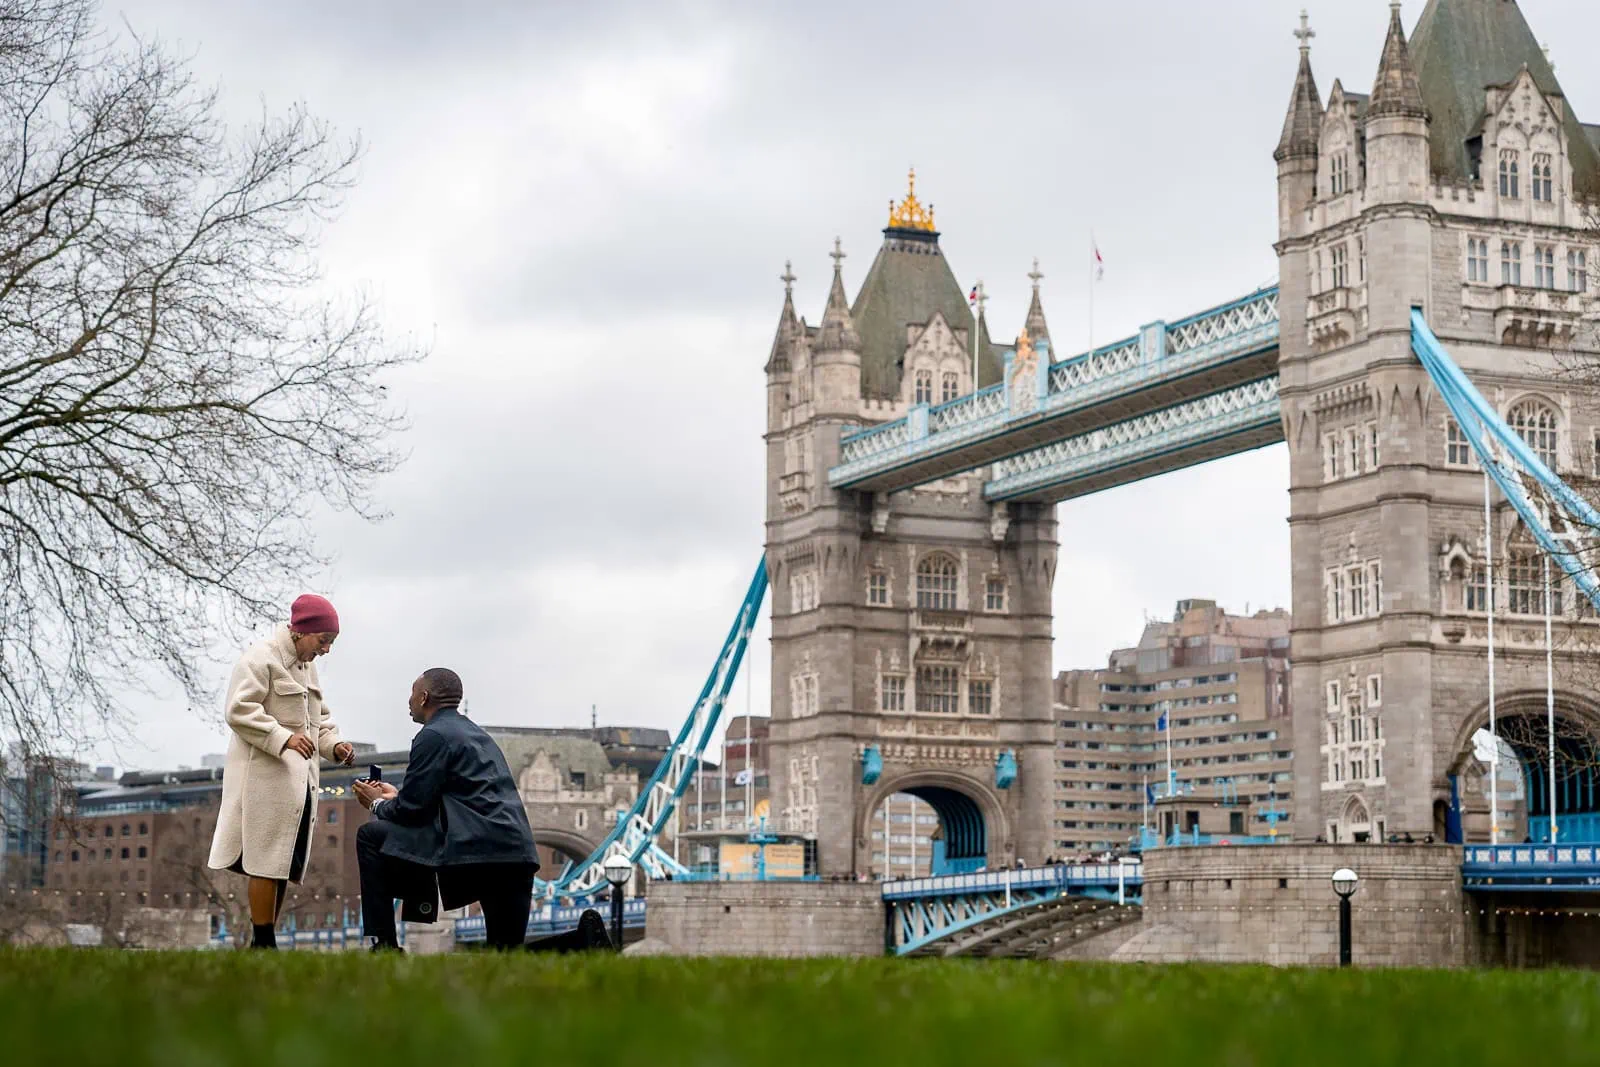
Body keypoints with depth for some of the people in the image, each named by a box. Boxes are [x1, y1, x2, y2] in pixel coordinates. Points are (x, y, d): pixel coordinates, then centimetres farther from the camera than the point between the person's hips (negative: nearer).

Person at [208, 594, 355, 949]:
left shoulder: (306, 666, 20)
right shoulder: (260, 658, -9)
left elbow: (319, 717, 27)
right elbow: (240, 710, -18)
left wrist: (334, 745, 8)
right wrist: (283, 738, -28)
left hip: (299, 780, 9)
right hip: (266, 776, -9)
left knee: (284, 865, 9)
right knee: (267, 862, -8)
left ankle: (264, 942, 13)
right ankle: (263, 944, -5)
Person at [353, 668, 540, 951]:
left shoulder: (433, 736, -1)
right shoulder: (476, 734, 27)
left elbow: (411, 808, -5)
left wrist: (378, 804, 16)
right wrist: (396, 795, 37)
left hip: (473, 851, -9)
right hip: (518, 856, 9)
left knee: (371, 836, 4)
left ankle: (384, 944, 2)